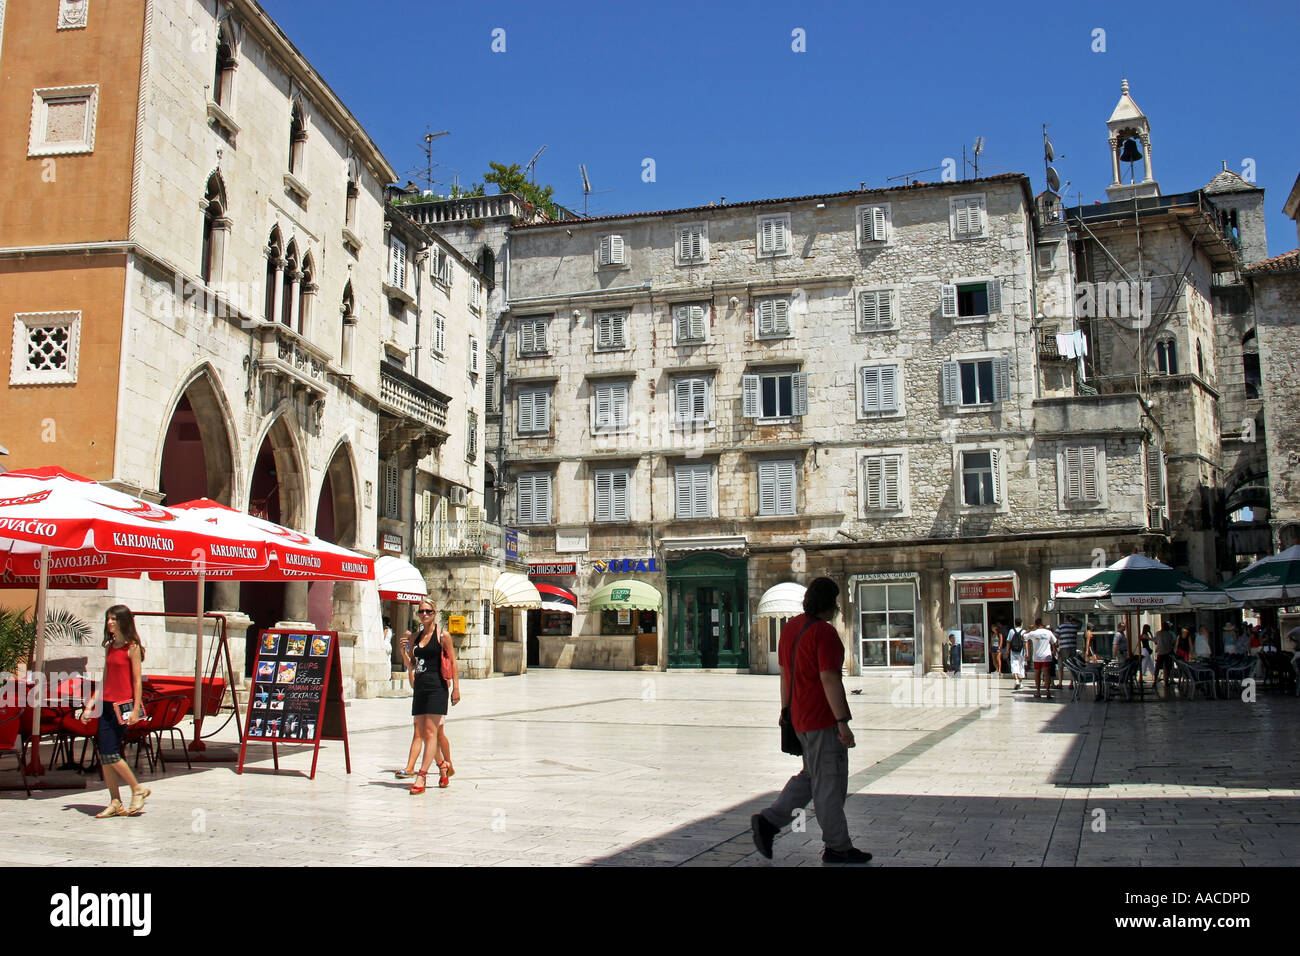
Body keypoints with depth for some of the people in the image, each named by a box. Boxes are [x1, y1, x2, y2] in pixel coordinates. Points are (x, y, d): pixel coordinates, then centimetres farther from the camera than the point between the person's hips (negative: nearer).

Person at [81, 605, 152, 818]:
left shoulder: (132, 647, -6)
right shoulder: (109, 647, 13)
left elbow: (137, 680, -9)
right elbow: (105, 680, 18)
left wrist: (136, 710, -14)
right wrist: (91, 704, 12)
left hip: (123, 705, -7)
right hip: (106, 705, 7)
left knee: (110, 754, -10)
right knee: (104, 756, 3)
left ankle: (138, 789, 7)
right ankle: (115, 803, 10)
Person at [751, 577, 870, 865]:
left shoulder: (790, 628, 10)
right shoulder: (824, 632, -17)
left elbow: (784, 673, 16)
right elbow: (829, 679, -22)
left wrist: (786, 710, 23)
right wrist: (843, 723, -20)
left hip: (800, 716, 9)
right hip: (823, 717, -9)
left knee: (812, 776, 18)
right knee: (829, 783, 1)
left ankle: (768, 821, 10)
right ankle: (837, 847, 10)